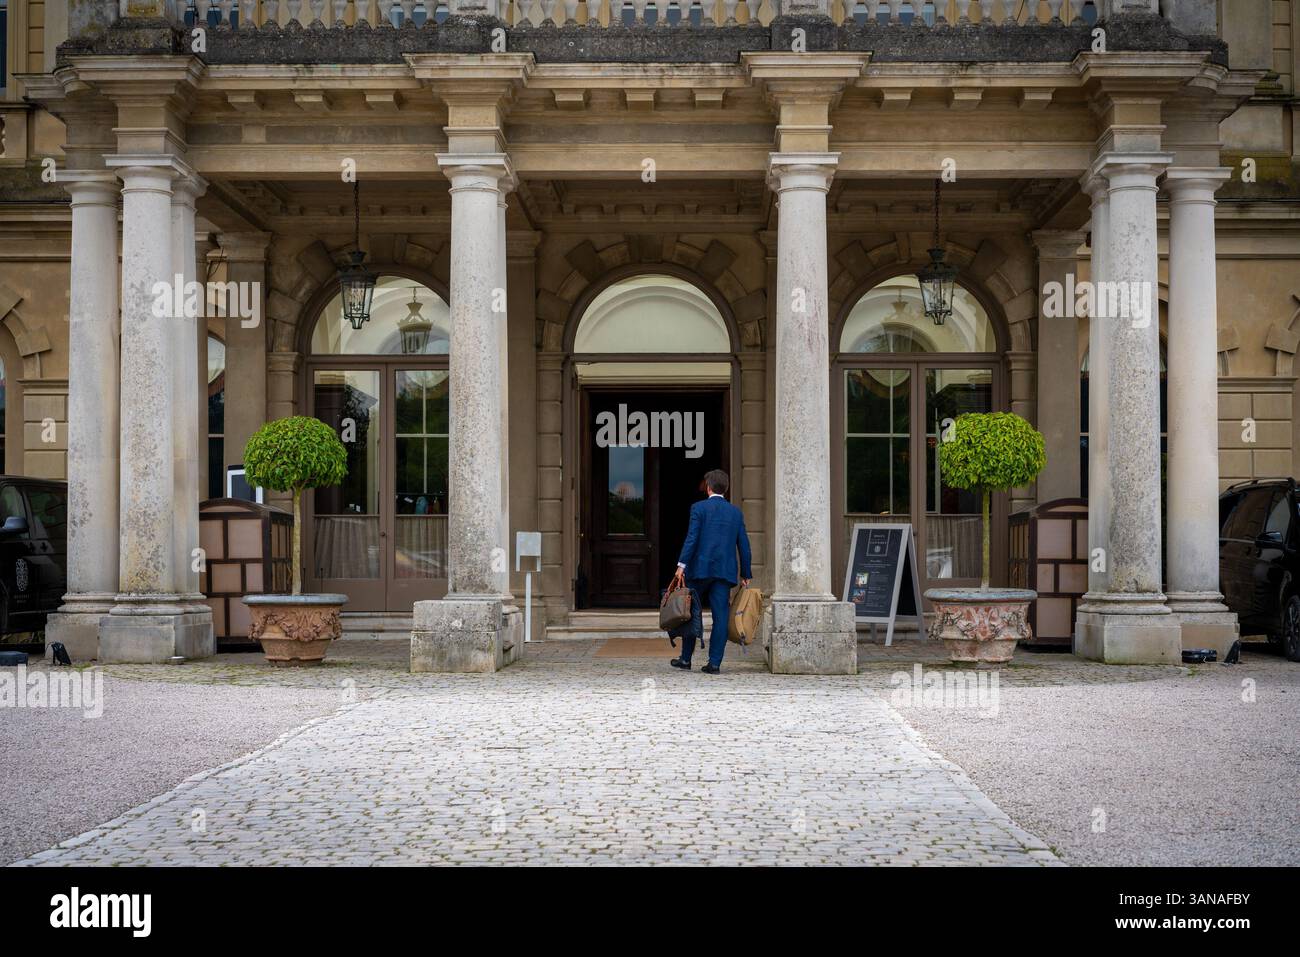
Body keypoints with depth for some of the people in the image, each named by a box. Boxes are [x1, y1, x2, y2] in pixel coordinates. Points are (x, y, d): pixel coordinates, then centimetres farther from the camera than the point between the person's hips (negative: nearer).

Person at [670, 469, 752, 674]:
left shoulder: (699, 508, -2)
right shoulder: (736, 513, 9)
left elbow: (692, 538, -11)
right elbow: (744, 545, 9)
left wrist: (681, 565, -12)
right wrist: (745, 574, 16)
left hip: (700, 569, -2)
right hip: (724, 572, 2)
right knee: (720, 617, 2)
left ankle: (686, 659, 17)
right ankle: (714, 663, -1)